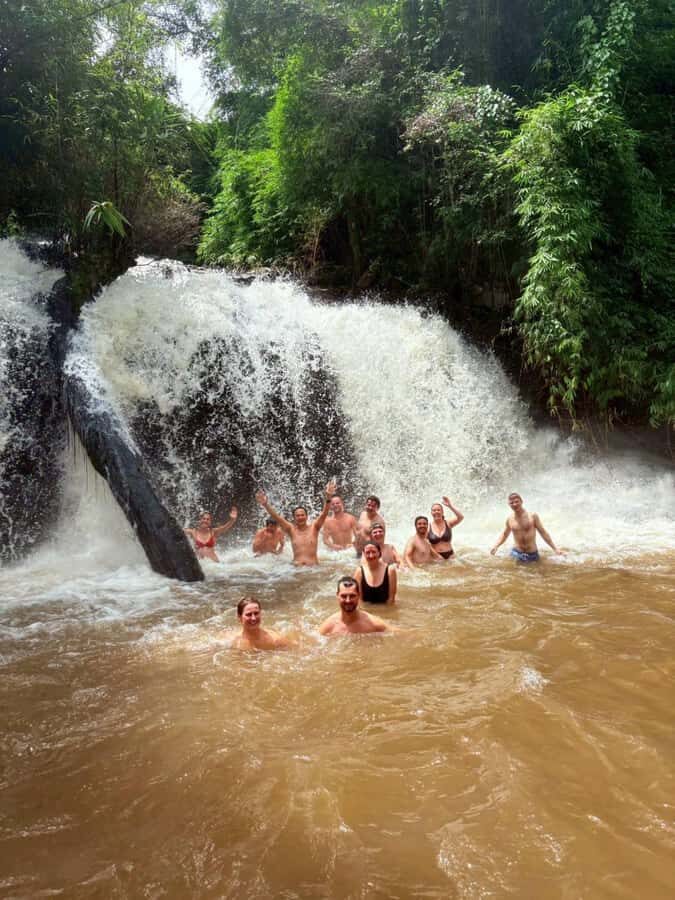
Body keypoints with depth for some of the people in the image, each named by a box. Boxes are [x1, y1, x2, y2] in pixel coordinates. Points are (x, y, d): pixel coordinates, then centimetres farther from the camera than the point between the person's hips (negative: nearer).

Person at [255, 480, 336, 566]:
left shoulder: (314, 527, 8)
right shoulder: (291, 529, 8)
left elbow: (324, 514, -4)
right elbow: (277, 517, -2)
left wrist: (328, 498, -21)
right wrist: (265, 504, -15)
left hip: (314, 566, 0)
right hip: (296, 567, 0)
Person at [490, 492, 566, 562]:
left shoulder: (533, 516, -5)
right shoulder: (510, 519, 2)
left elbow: (543, 532, 0)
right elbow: (504, 534, 18)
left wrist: (555, 549, -3)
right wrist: (496, 546, 2)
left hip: (532, 554, -1)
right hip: (516, 554, 1)